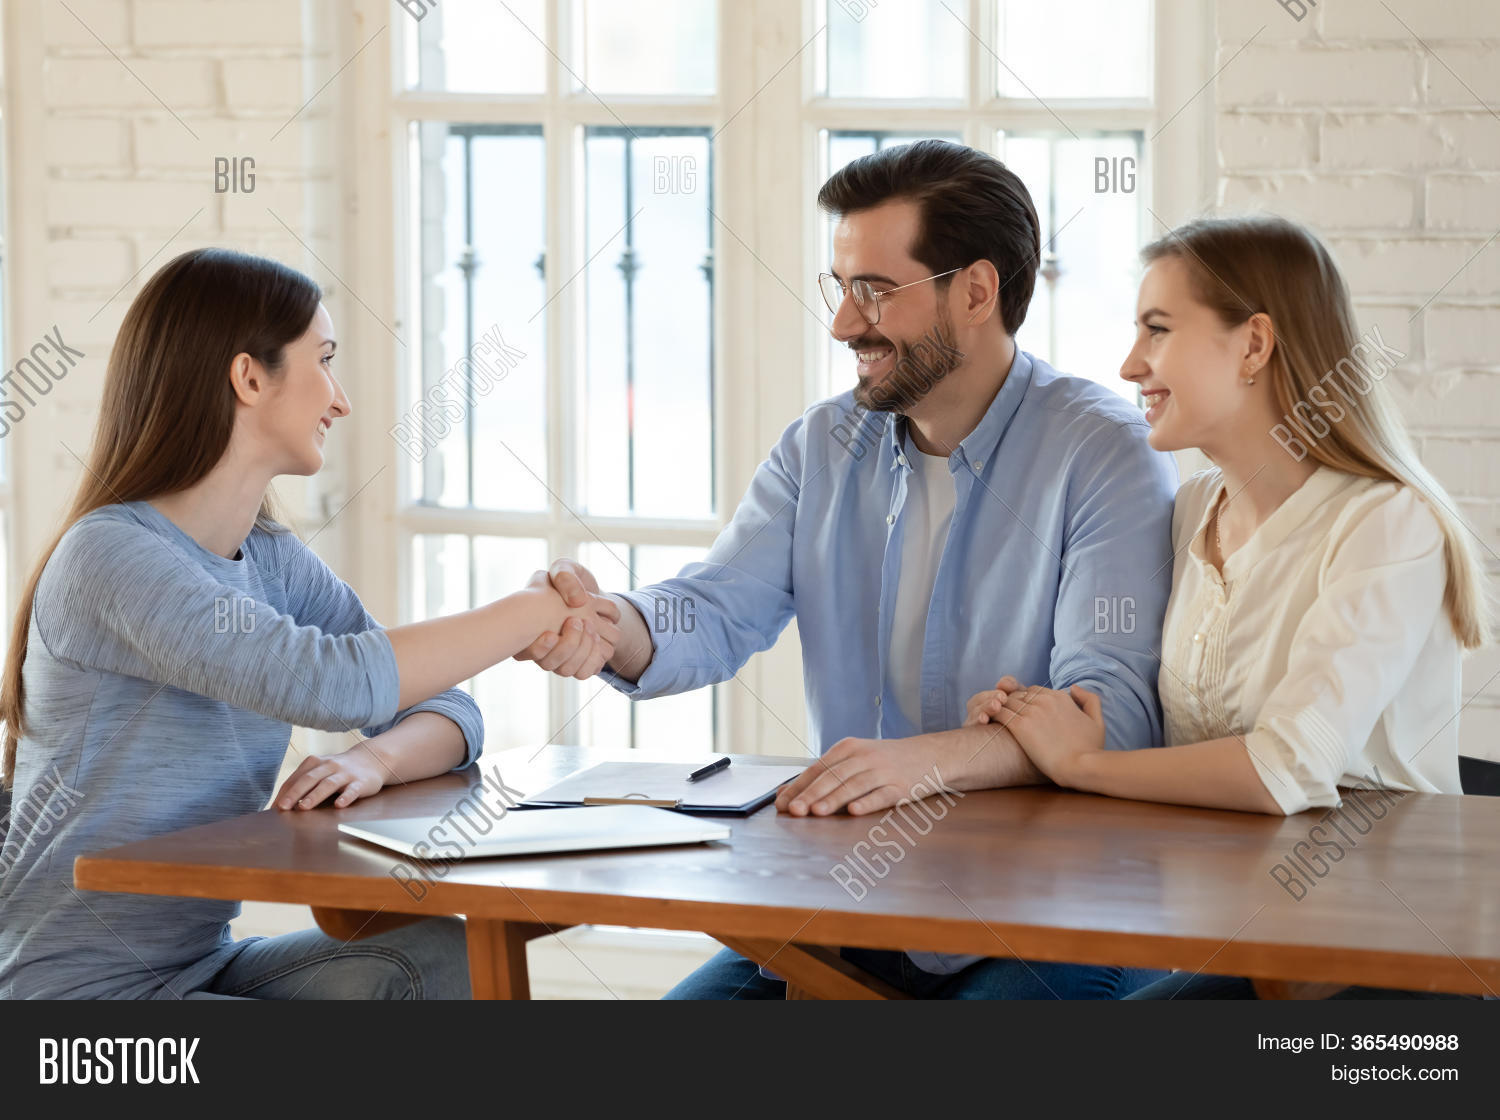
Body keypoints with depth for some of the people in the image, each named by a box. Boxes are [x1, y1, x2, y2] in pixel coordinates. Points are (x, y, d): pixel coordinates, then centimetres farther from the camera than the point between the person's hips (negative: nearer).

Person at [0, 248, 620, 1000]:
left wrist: (376, 759, -15)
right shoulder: (110, 555, -17)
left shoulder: (273, 563, 10)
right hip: (76, 984, -8)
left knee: (444, 958, -18)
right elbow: (328, 683, -30)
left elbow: (447, 716, 9)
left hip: (201, 963, 8)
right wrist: (531, 613, -18)